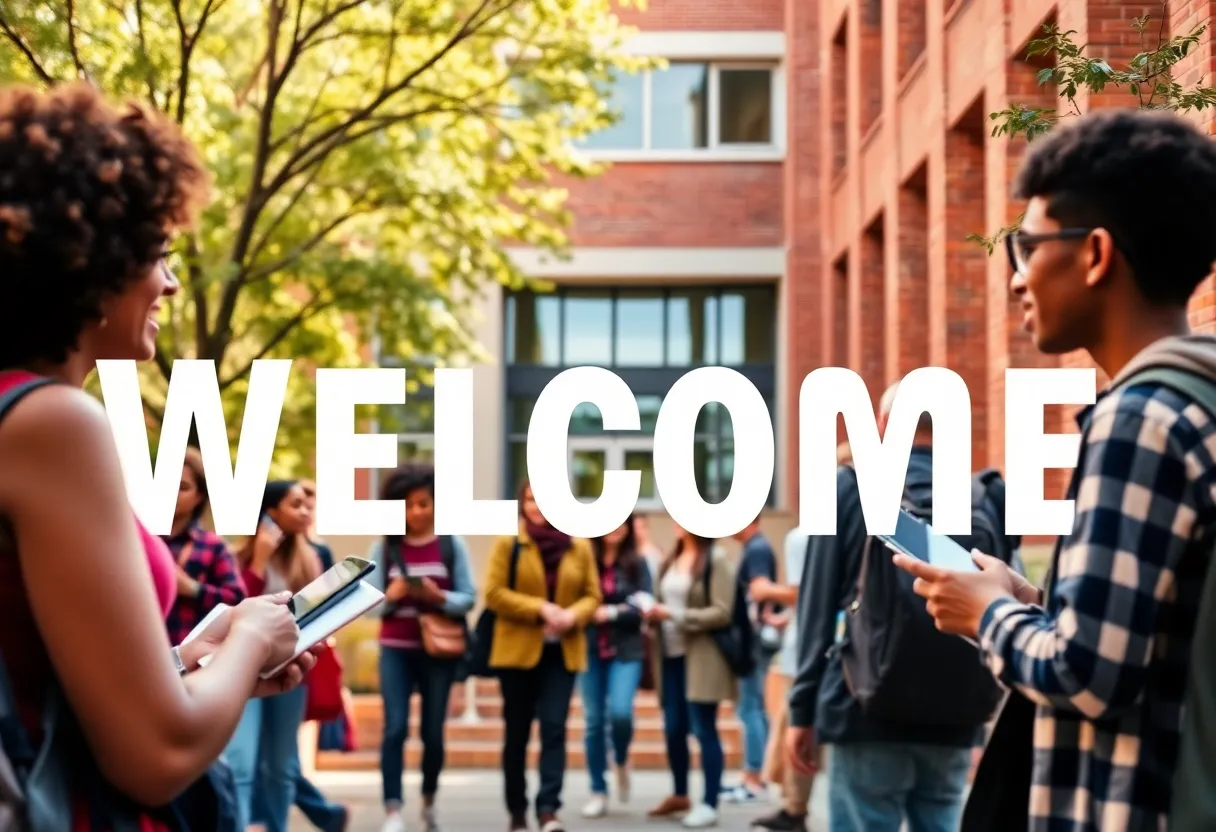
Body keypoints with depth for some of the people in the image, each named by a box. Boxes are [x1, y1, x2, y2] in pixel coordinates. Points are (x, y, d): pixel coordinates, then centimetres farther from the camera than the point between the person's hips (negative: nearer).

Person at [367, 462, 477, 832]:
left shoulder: (451, 544, -2)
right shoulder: (383, 547, 0)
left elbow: (468, 598, -3)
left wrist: (438, 596, -21)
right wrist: (390, 596, -21)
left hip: (439, 650, 0)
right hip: (396, 649, 0)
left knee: (433, 731, 8)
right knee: (395, 728, -12)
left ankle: (429, 799, 32)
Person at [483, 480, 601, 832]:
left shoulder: (579, 547, 6)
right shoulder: (508, 544, -2)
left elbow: (593, 595, 8)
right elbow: (494, 593, -8)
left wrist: (573, 615, -13)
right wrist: (540, 609, -17)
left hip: (563, 651, 1)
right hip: (518, 649, -1)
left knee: (554, 727, -10)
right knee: (517, 732, 7)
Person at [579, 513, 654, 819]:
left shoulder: (637, 564, 1)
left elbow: (644, 608, -4)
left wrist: (611, 613, -14)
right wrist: (590, 612, -17)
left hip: (626, 650, -1)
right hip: (590, 650, 1)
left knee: (620, 712, -18)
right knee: (593, 721, 4)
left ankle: (621, 763, 15)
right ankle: (598, 793, 14)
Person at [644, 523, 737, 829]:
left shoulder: (716, 560, -8)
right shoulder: (670, 562, 13)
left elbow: (722, 612, -14)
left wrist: (676, 615, -17)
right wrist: (654, 614, 1)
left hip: (701, 657, -6)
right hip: (671, 655, 6)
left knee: (704, 730, -3)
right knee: (673, 729, 10)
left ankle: (709, 804, 2)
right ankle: (680, 795, 25)